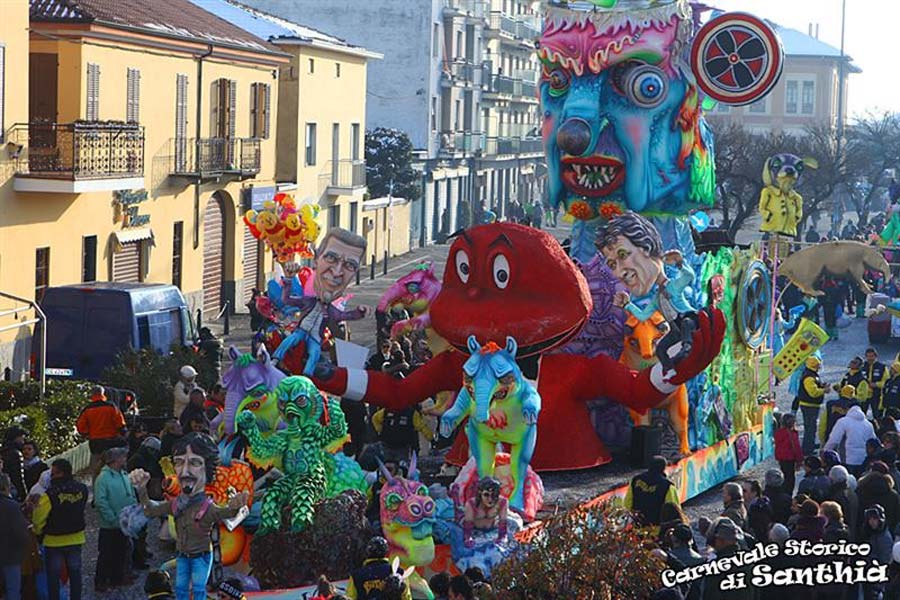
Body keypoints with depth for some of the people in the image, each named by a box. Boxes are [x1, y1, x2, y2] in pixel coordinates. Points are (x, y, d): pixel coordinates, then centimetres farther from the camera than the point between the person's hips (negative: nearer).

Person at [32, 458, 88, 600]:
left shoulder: (51, 494, -23)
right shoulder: (82, 489, -9)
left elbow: (39, 518, -15)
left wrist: (37, 531, 3)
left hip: (54, 541, -4)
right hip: (76, 539, 4)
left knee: (53, 575, 9)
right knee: (75, 572, 14)